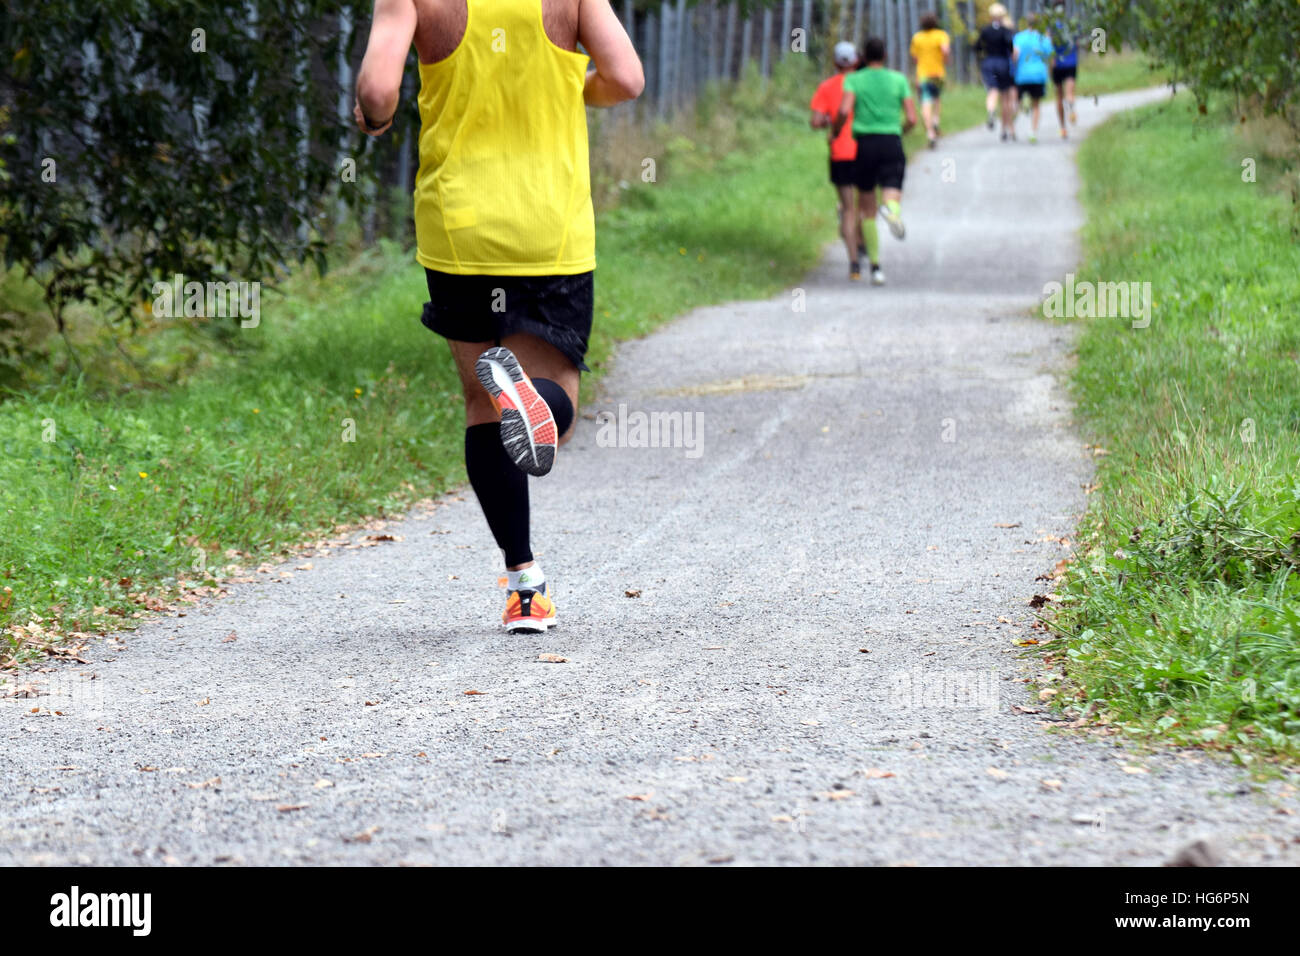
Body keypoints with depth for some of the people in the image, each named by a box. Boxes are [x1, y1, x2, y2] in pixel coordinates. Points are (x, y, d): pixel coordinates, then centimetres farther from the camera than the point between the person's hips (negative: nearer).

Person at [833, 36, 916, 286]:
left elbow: (844, 111, -13)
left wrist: (835, 132, 5)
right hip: (892, 143, 0)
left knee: (867, 211, 12)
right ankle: (891, 208, -47)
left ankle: (876, 266, 12)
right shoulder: (899, 80, 8)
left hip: (865, 143, 0)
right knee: (892, 197, -8)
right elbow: (912, 119, 2)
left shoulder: (853, 80, 4)